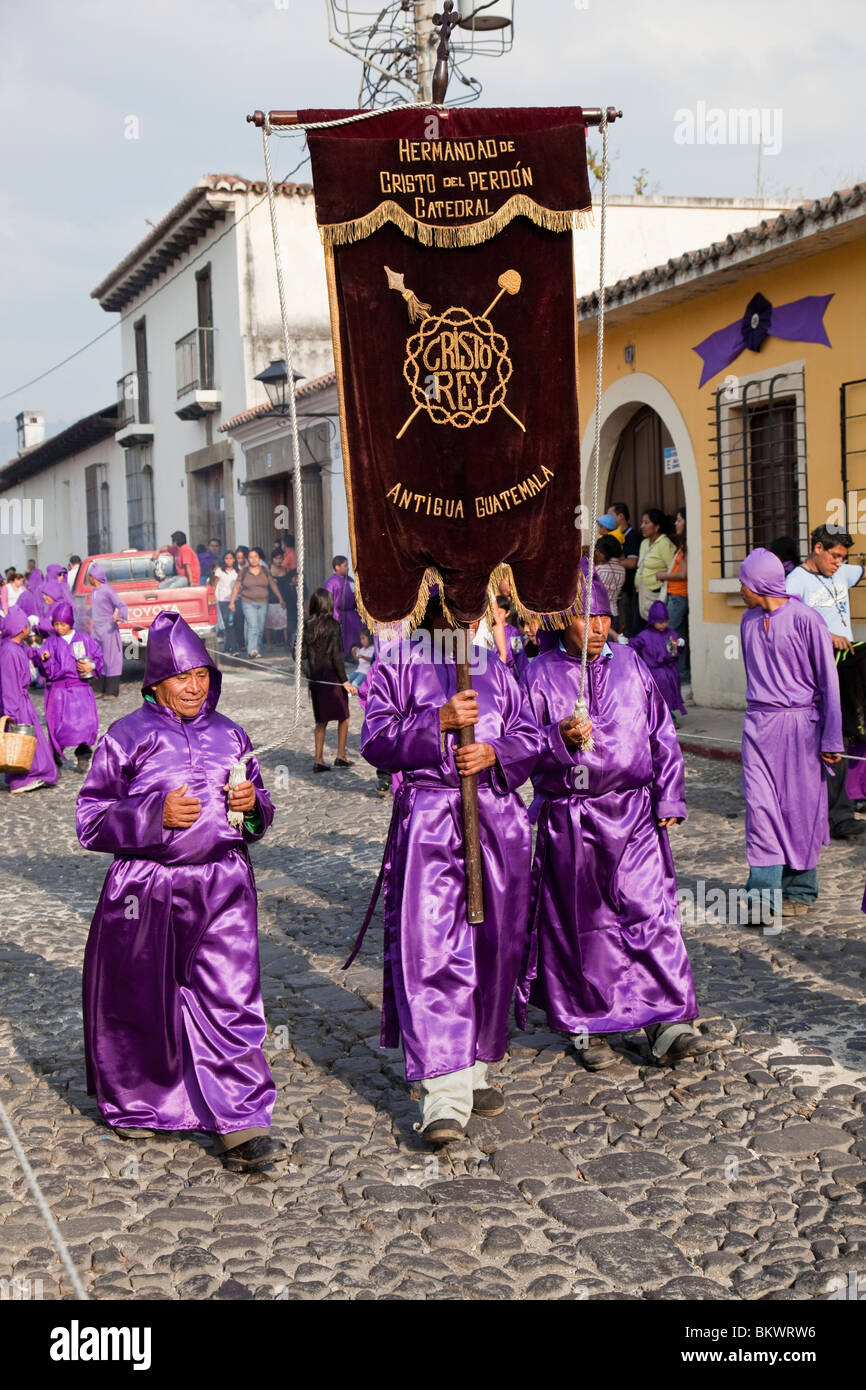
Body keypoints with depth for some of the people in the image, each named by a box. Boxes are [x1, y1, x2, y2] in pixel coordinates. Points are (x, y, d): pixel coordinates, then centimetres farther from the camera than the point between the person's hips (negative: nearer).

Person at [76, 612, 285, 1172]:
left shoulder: (230, 735, 10)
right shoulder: (126, 738, -2)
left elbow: (260, 815, 20)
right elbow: (91, 820, -3)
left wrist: (253, 805, -4)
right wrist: (156, 814, -17)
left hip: (223, 886, 2)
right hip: (146, 890, -2)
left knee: (232, 1002, -6)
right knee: (141, 1005, 11)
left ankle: (241, 1129, -3)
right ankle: (135, 1106, 35)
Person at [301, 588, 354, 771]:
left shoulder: (306, 626, 1)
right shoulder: (333, 625, -12)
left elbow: (298, 653, 3)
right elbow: (336, 656, -14)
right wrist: (344, 680, -10)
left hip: (315, 679, 5)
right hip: (332, 677, -5)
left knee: (321, 721, 13)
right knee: (343, 717, 12)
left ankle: (319, 760, 10)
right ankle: (340, 756, 11)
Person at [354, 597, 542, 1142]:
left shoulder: (494, 668, 17)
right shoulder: (397, 665, 5)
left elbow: (530, 737, 13)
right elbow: (377, 740, -4)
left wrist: (492, 753, -7)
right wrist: (441, 721, -17)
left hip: (497, 820, 5)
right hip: (427, 819, -4)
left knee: (494, 947, 9)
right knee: (430, 952, -13)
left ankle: (476, 1068, 27)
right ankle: (446, 1095, -12)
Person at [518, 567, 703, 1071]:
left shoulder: (631, 664, 9)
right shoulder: (542, 674, 1)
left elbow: (662, 736, 12)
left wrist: (669, 798, 5)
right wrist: (559, 739, -24)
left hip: (635, 815, 2)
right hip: (569, 820, -2)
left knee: (652, 912, -5)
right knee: (580, 924, 5)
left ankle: (669, 1024, 1)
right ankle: (589, 1028, 18)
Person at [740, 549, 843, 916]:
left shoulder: (805, 619, -8)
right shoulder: (749, 621, 10)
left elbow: (828, 680, -6)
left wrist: (831, 738, -7)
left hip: (799, 724, -4)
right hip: (758, 724, 4)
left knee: (800, 809, 2)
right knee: (760, 805, -6)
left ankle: (800, 891, 16)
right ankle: (764, 893, -8)